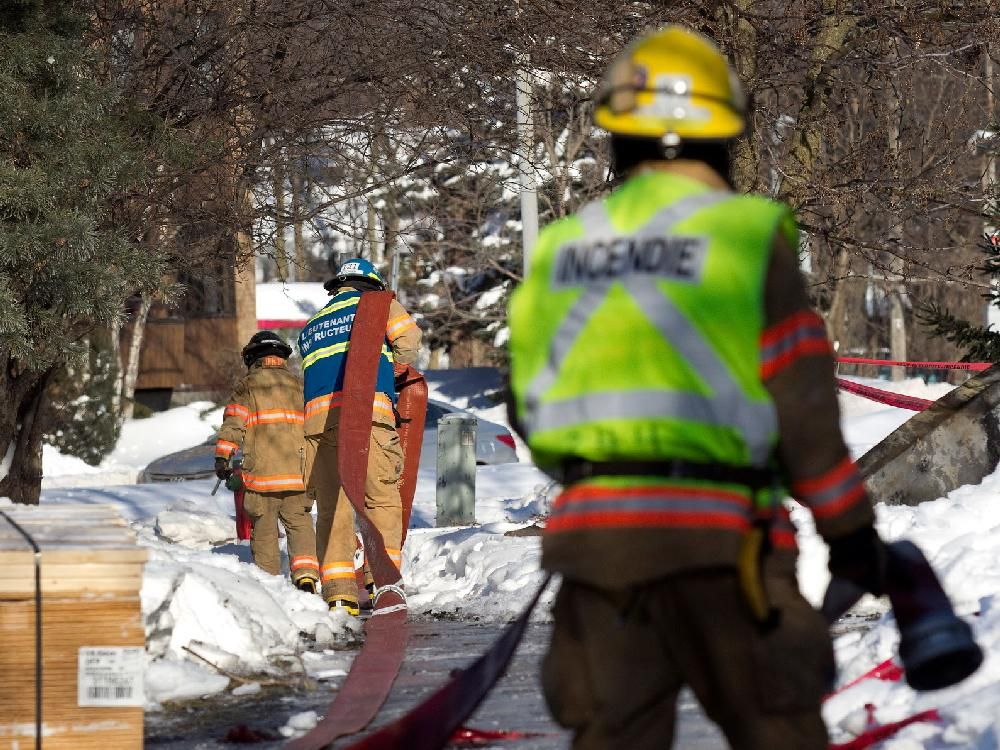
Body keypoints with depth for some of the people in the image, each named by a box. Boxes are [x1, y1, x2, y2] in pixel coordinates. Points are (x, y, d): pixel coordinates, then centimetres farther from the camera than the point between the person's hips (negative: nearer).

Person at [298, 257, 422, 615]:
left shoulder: (311, 326, 31)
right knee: (383, 499, 0)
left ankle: (338, 590, -6)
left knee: (331, 506, 3)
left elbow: (314, 372, 20)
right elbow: (408, 339, 5)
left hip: (318, 416, 4)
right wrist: (393, 368, 25)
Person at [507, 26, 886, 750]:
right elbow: (801, 400, -6)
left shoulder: (559, 248, 9)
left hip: (592, 525, 4)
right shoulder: (748, 233, -5)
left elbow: (527, 401, 13)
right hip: (715, 528, -4)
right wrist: (849, 525, 3)